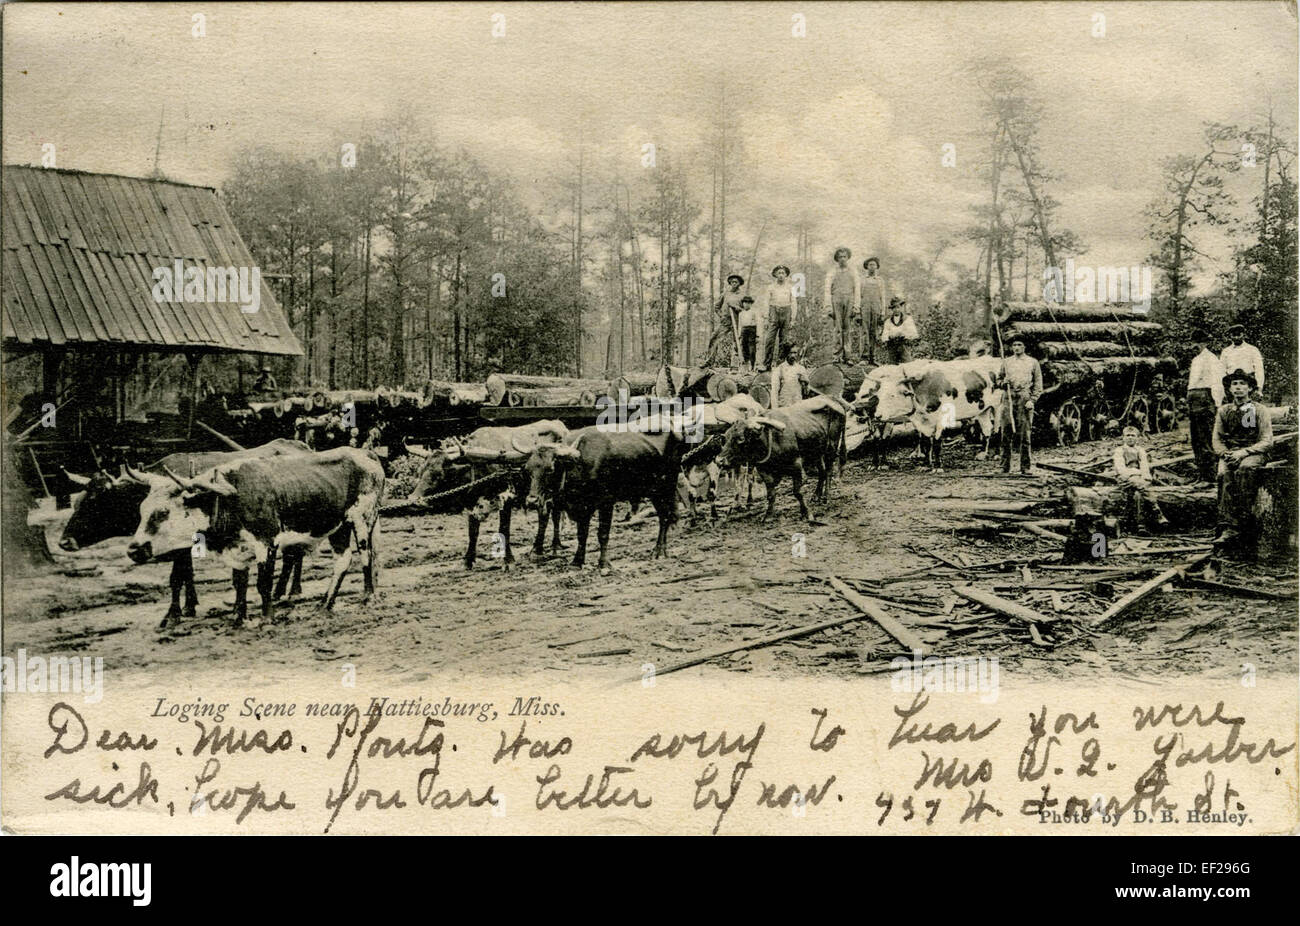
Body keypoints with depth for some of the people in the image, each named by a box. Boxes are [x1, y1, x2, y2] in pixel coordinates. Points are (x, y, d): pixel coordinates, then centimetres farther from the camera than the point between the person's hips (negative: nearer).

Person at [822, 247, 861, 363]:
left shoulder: (853, 272, 13)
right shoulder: (832, 272, 9)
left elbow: (857, 289, 10)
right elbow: (827, 289, 5)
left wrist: (856, 306, 0)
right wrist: (828, 307, -4)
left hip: (850, 300, 1)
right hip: (836, 300, -1)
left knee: (849, 329, -6)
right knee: (838, 329, -4)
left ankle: (850, 356, -6)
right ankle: (838, 356, -2)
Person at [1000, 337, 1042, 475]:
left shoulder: (1032, 362, 9)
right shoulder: (1006, 362, 16)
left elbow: (1038, 385, 7)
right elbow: (1000, 379, 25)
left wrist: (1032, 400, -5)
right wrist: (1003, 382, 1)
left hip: (1025, 400, -2)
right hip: (1008, 399, 2)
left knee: (1025, 434, -3)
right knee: (1006, 433, -2)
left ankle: (1026, 467, 2)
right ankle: (1005, 466, 3)